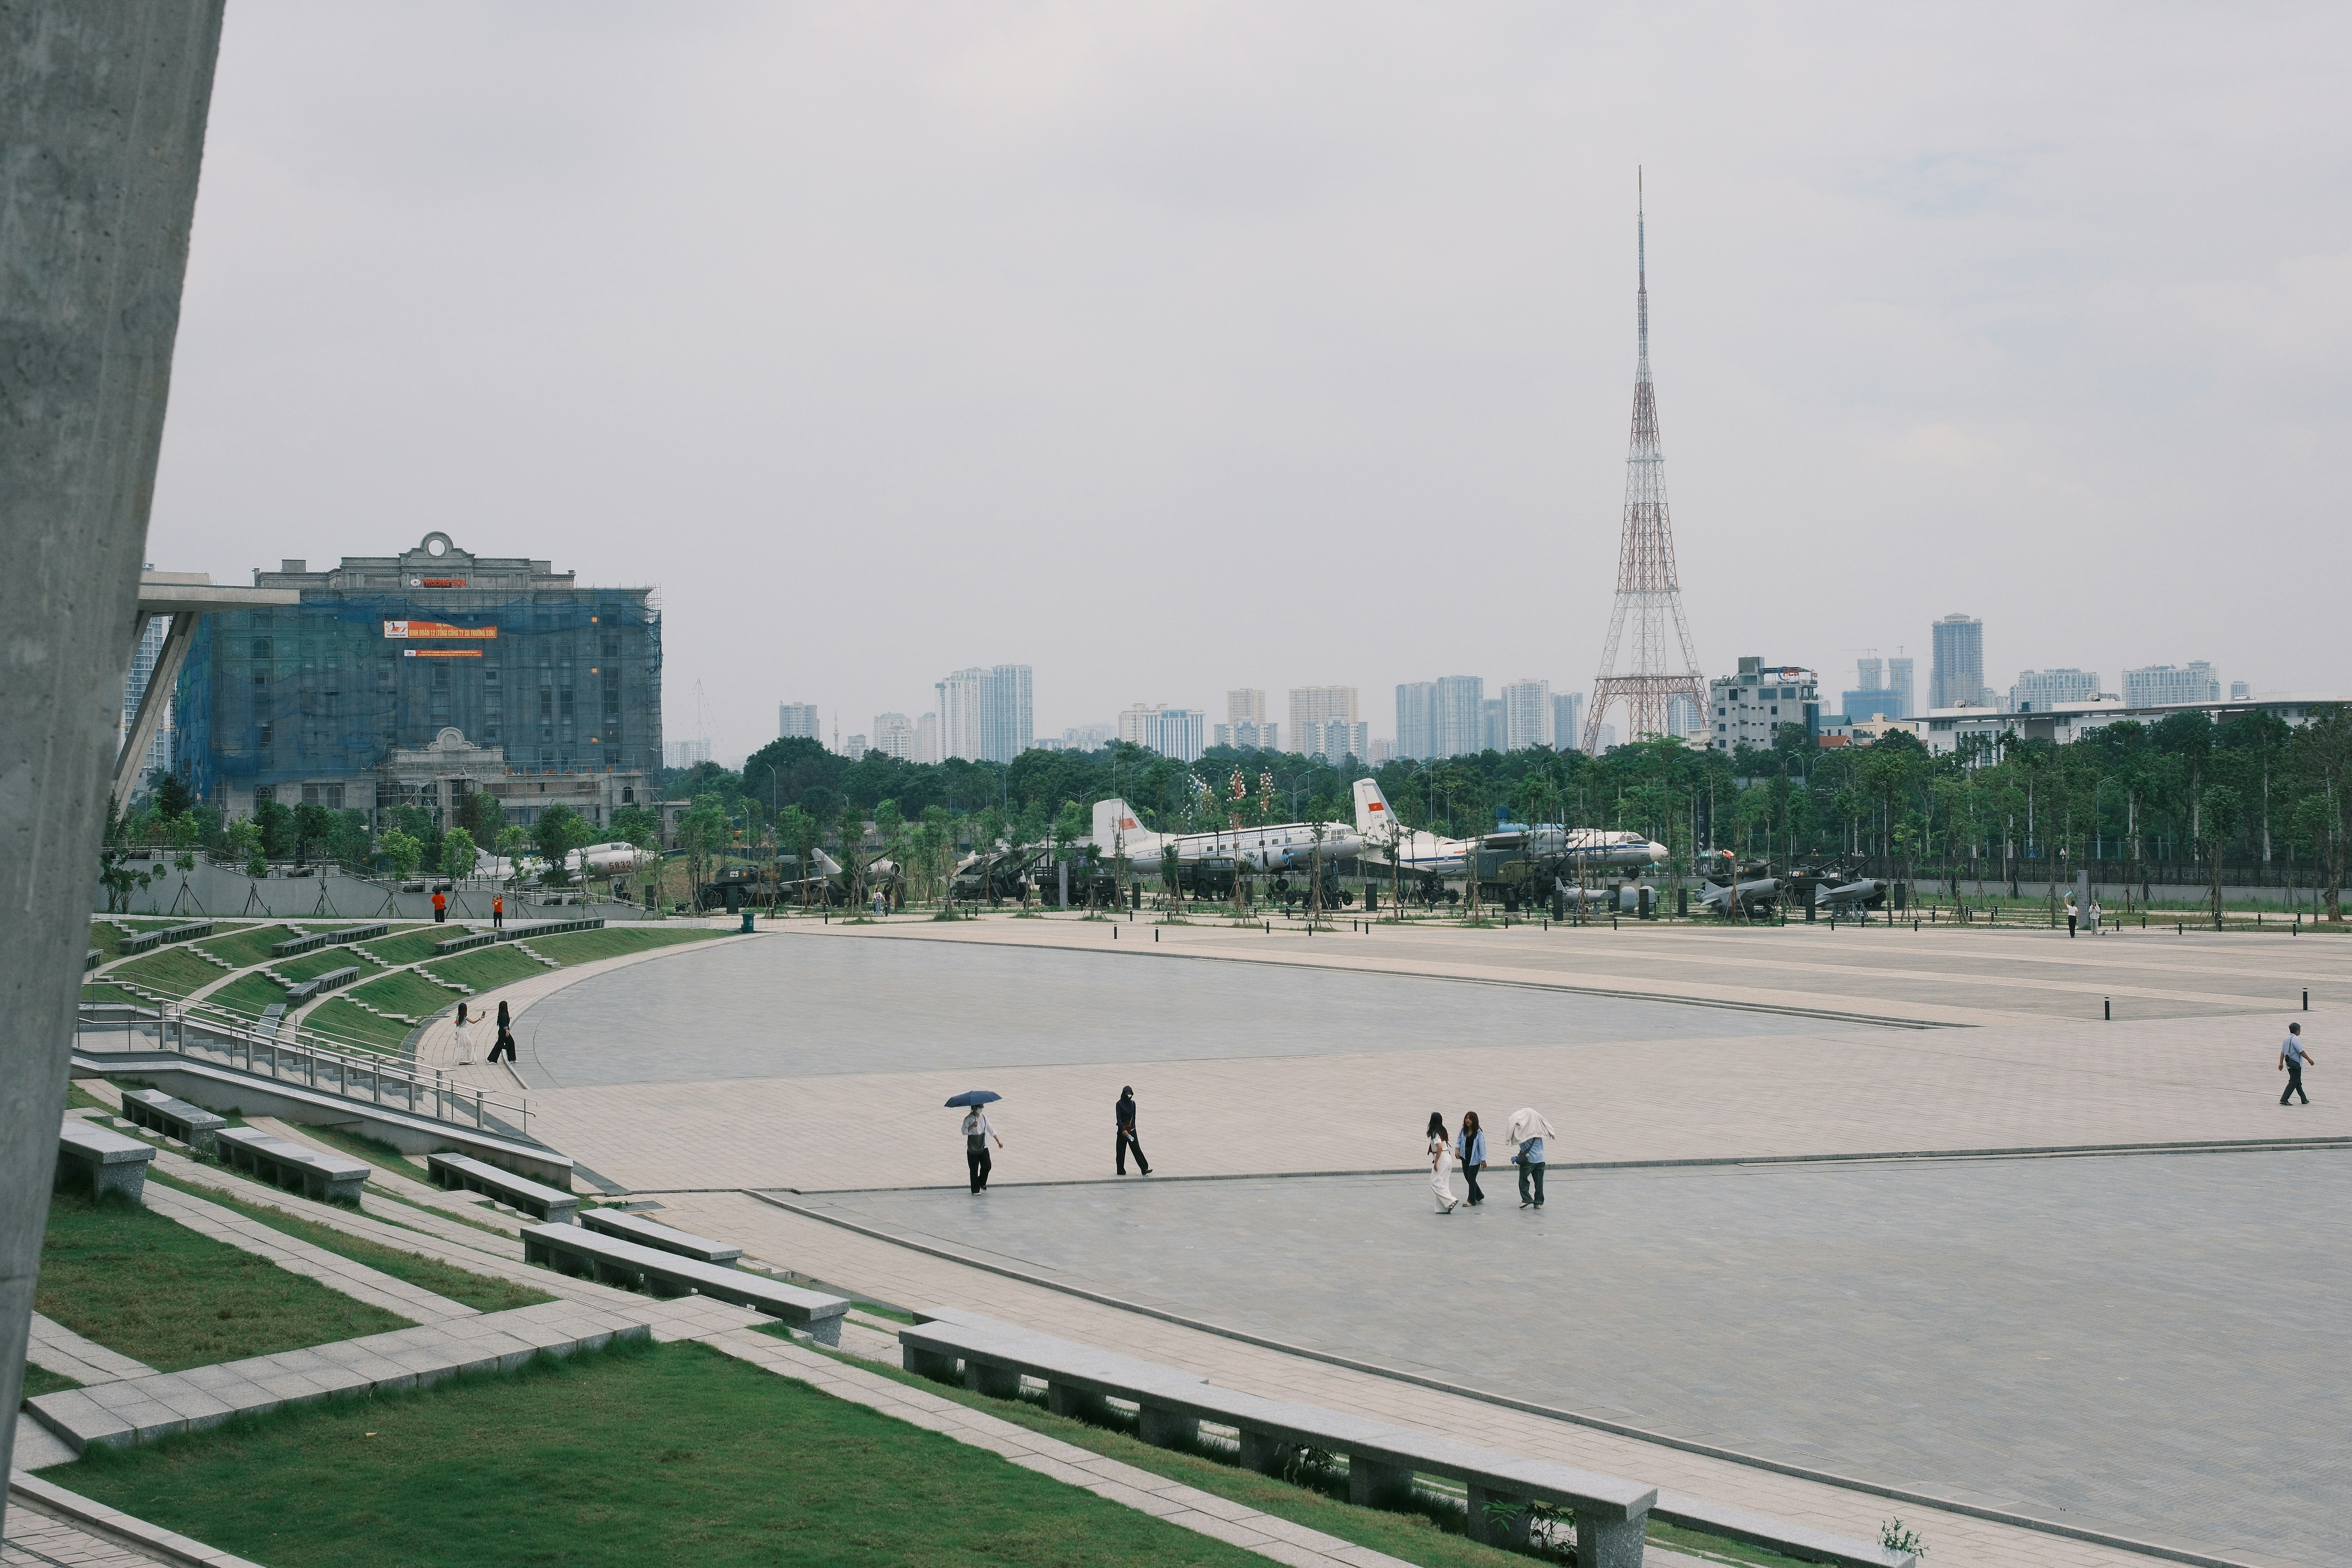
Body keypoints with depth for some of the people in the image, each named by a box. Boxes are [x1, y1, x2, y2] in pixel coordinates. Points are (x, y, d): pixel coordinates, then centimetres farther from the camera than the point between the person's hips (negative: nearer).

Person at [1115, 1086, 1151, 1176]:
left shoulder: (1133, 1103, 8)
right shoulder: (1119, 1104, -8)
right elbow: (1119, 1118, -16)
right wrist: (1123, 1130, -28)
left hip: (1132, 1129, 4)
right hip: (1123, 1129, -4)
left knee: (1137, 1150, -2)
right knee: (1121, 1151, 4)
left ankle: (1144, 1169, -10)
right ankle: (1121, 1171, 15)